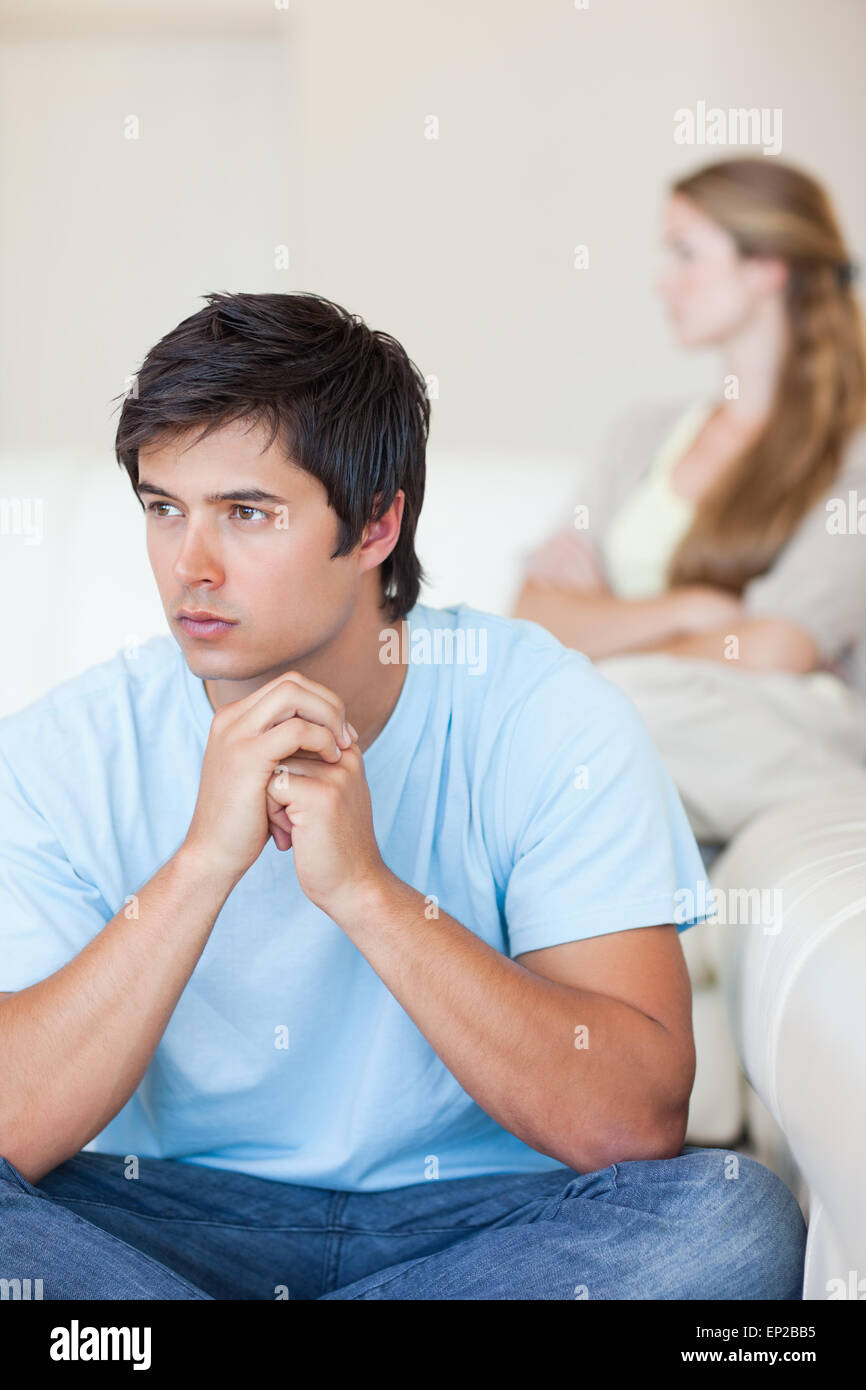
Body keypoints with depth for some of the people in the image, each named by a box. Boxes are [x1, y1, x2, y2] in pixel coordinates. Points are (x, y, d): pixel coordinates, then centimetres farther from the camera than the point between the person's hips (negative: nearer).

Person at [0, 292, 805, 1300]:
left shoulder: (544, 719, -12)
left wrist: (364, 887, -31)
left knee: (734, 1213, -29)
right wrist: (204, 858, -29)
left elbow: (631, 1125, -21)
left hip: (479, 1216, 1)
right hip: (170, 1214, 0)